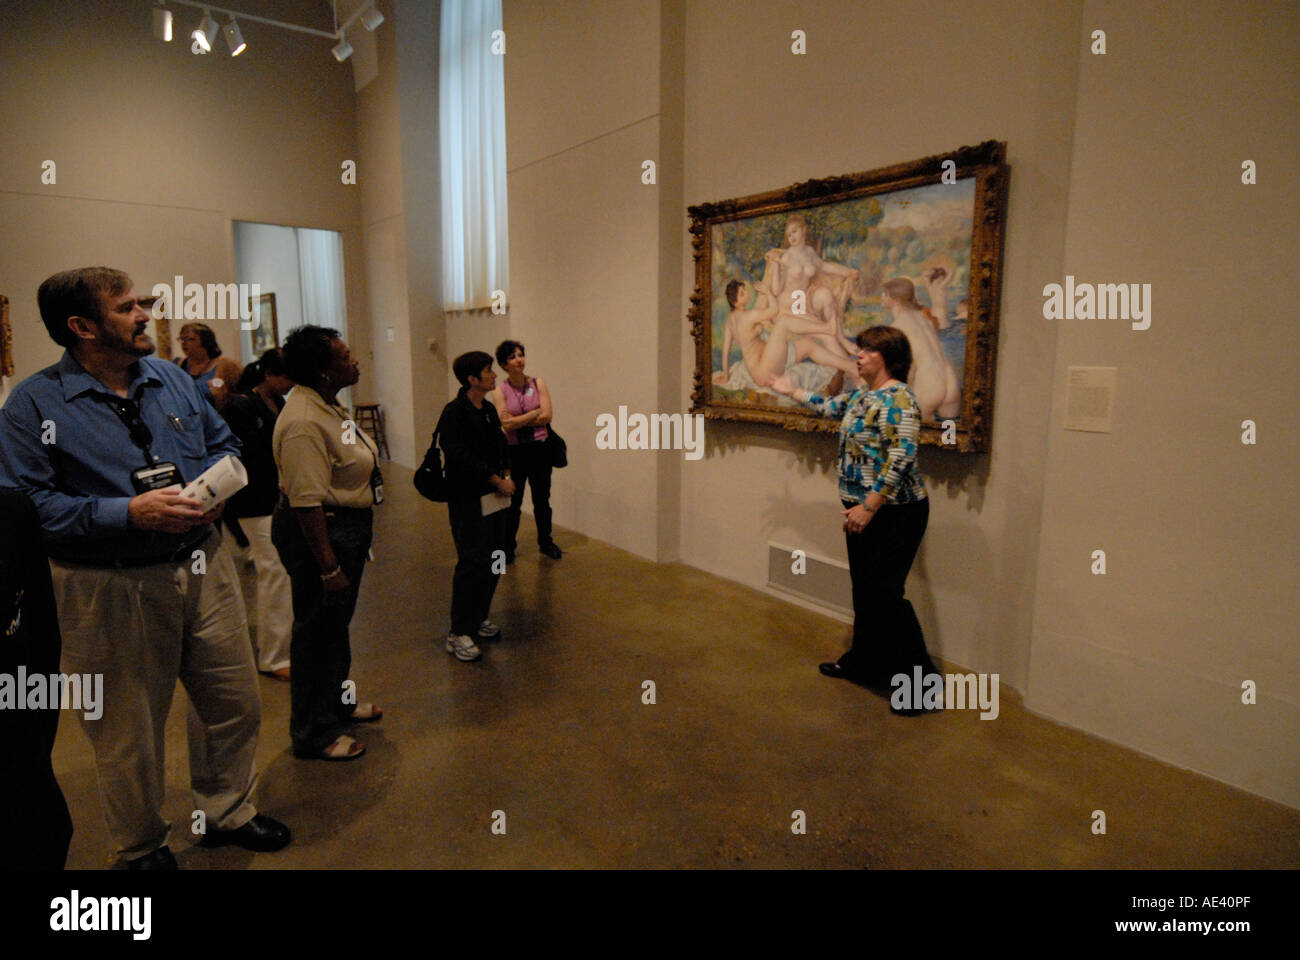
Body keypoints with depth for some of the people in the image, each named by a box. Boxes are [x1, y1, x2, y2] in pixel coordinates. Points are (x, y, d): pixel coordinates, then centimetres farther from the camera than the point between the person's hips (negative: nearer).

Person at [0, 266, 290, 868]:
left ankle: (227, 812, 40)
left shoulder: (172, 378, 7)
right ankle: (142, 848, 38)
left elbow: (223, 443, 14)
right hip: (112, 591, -4)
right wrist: (129, 513, -23)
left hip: (203, 566, 5)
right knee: (128, 729, 12)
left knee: (234, 701, 15)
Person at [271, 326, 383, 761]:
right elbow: (306, 501, -29)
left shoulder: (326, 405, 9)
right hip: (320, 534, -11)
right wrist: (328, 565, -27)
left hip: (347, 526, 11)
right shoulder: (303, 423, -26)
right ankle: (314, 734, 20)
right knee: (318, 631, 3)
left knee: (336, 623, 24)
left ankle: (337, 703, 43)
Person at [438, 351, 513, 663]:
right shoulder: (454, 413, -14)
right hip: (468, 500, -8)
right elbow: (461, 458, -21)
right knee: (472, 563, -7)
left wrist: (505, 474, 0)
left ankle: (479, 617, 28)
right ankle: (459, 634, 3)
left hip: (494, 497, 8)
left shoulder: (489, 410, 11)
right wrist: (496, 480, -16)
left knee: (494, 560, 12)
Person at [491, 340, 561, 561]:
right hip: (514, 451, -2)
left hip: (539, 449, 2)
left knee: (542, 499, 13)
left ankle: (545, 542, 31)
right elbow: (507, 424, -16)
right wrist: (535, 413, -11)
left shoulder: (538, 383, 0)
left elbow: (547, 416, -9)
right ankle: (508, 547, 23)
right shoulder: (500, 392, -4)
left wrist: (518, 421, -11)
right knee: (513, 502, 7)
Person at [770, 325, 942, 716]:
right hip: (863, 511, 9)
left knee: (884, 592, -10)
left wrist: (868, 507, -26)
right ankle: (864, 662, 30)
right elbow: (832, 407, 32)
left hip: (894, 513, -9)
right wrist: (793, 391, 40)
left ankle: (922, 680, 2)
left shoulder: (897, 398, -17)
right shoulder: (863, 395, 11)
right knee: (864, 590, 16)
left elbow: (901, 460, -25)